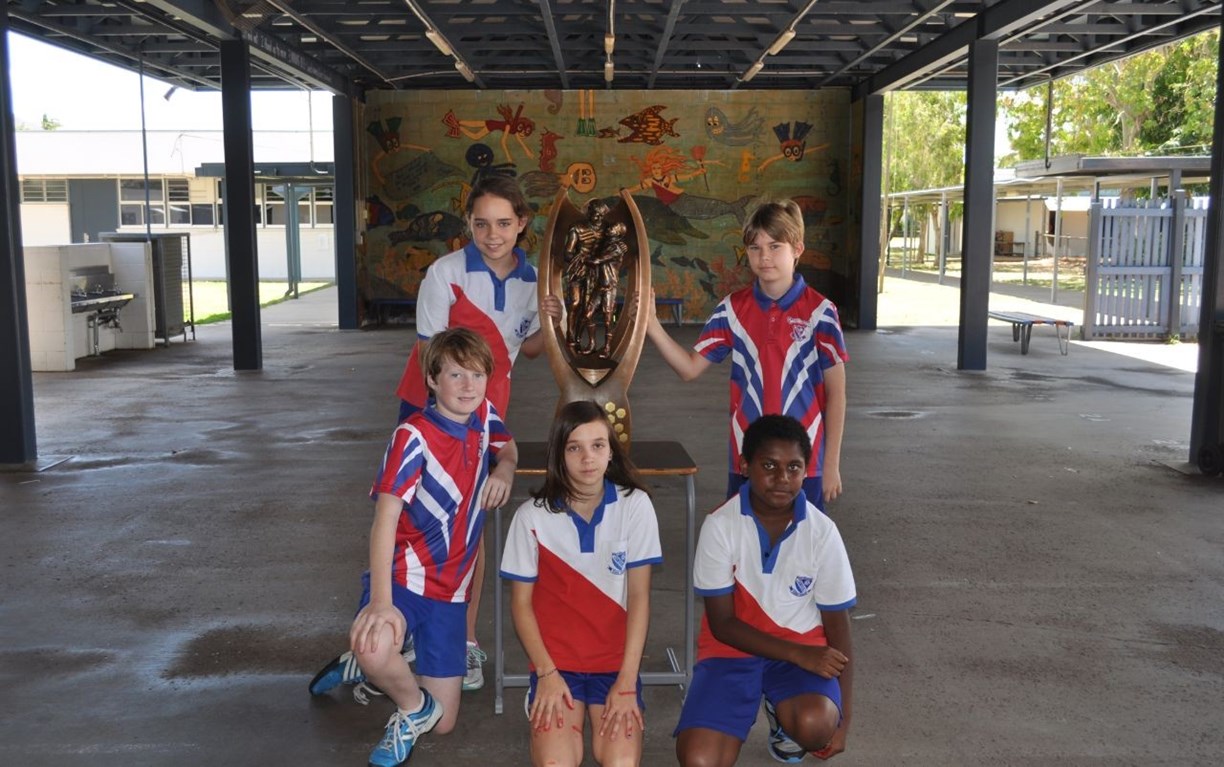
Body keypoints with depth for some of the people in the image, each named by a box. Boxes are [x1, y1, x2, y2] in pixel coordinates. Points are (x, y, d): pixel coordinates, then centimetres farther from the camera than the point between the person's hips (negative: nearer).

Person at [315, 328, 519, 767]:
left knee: (442, 724, 9)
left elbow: (508, 448, 22)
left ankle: (364, 667, 37)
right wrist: (380, 602, -37)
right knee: (374, 648, -41)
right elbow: (385, 518, -26)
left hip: (451, 588, 6)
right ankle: (413, 708, -6)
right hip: (404, 576, -5)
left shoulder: (484, 416, 0)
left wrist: (504, 469, -4)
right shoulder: (414, 437, -19)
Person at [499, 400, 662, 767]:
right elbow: (521, 603, 0)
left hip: (616, 660, 1)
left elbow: (639, 597, -5)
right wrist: (546, 673, -10)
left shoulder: (635, 505, -6)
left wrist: (627, 681, -9)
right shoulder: (532, 516, -7)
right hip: (555, 660, 0)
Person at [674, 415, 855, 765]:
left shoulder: (822, 532, -10)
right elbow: (722, 623, -10)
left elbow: (838, 626, -1)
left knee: (815, 727, -32)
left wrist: (842, 720, -2)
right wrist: (797, 654, -20)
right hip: (733, 648, 0)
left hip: (803, 647, 1)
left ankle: (783, 715, 6)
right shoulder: (720, 525, -15)